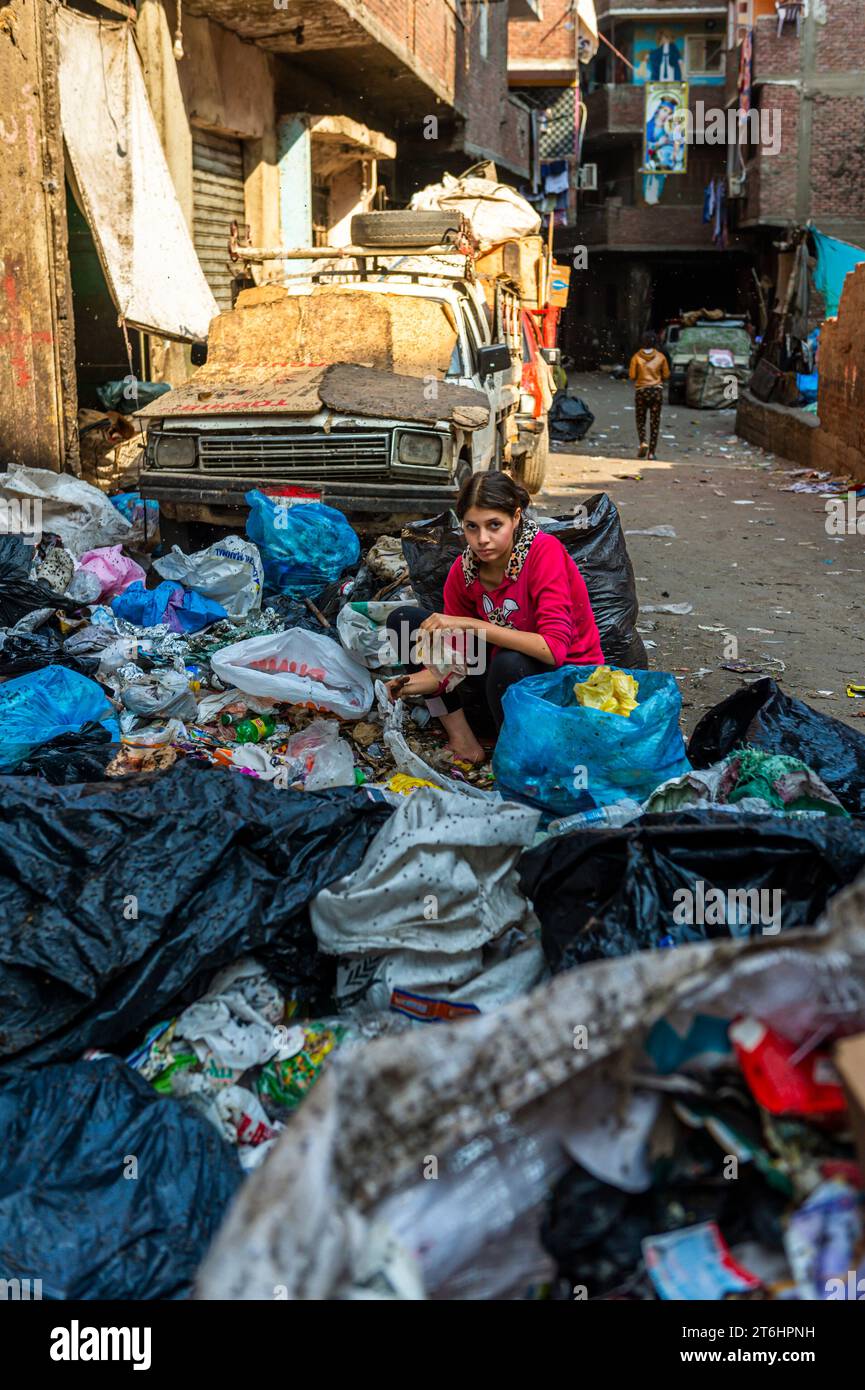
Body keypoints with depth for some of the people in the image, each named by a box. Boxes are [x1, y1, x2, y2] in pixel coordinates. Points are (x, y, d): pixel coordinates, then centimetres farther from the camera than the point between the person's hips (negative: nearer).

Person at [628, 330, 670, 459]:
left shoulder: (637, 357, -6)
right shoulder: (660, 357, -3)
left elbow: (632, 375, -6)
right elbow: (666, 375, 2)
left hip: (641, 391, 0)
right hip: (657, 391, 1)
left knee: (641, 420, 13)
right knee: (655, 422, 6)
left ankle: (643, 443, -13)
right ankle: (651, 452, 3)